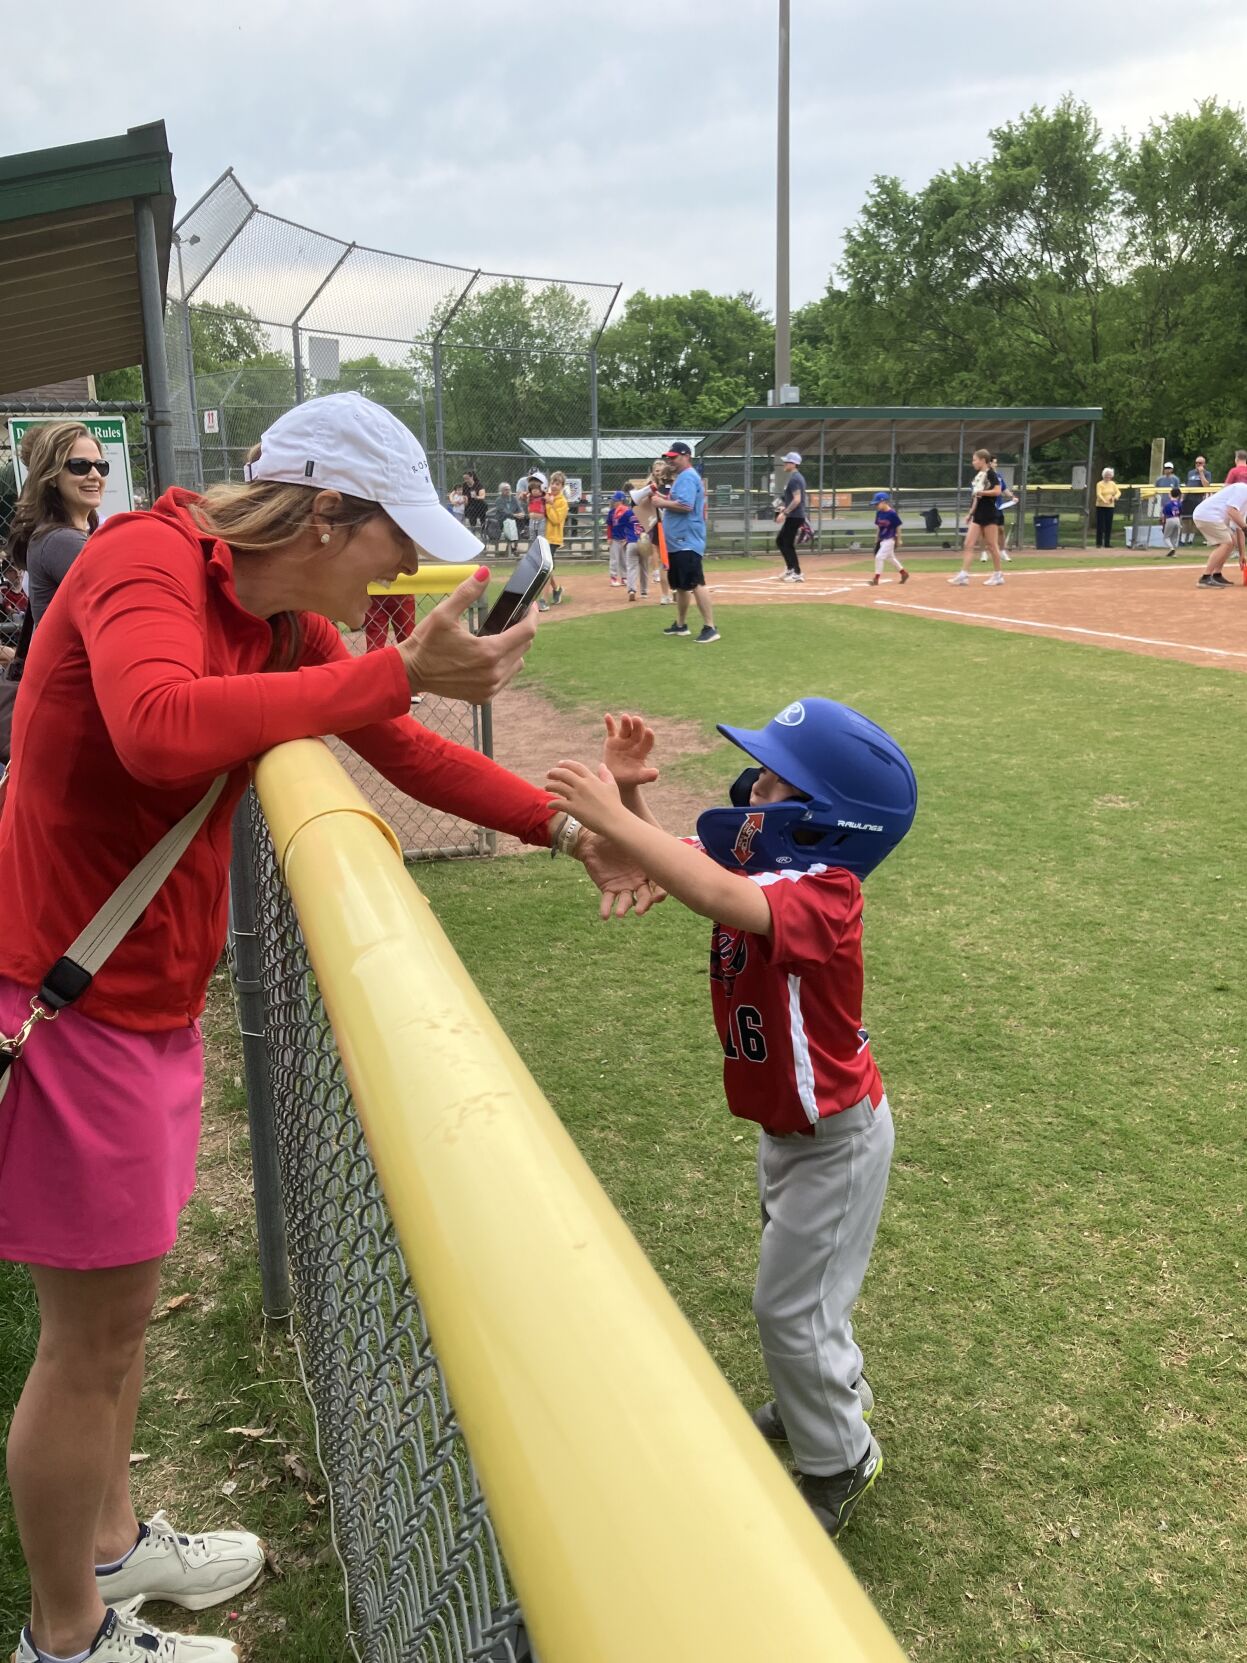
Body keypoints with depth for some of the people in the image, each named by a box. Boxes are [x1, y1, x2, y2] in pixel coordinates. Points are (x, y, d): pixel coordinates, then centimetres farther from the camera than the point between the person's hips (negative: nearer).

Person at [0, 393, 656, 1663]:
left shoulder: (292, 625, 6)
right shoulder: (145, 559, -21)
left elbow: (404, 750, 12)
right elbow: (163, 730, -41)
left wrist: (568, 830, 5)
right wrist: (397, 673, -38)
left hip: (153, 997, 9)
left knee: (123, 1301, 23)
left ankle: (108, 1542, 46)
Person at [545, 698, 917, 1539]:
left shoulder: (821, 895, -33)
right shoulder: (767, 866, -7)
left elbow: (723, 899, -52)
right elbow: (668, 856, -4)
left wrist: (613, 816, -53)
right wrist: (629, 790, -23)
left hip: (833, 1137, -9)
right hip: (790, 1121, 9)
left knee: (790, 1308, 6)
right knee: (801, 1277, 28)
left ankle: (838, 1460, 30)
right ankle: (833, 1392, 53)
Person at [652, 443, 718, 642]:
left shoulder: (688, 477, -13)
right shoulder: (682, 477, 20)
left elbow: (686, 505, -25)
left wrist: (662, 502, -16)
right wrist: (664, 498, 11)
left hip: (687, 542, -11)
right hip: (677, 541, 11)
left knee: (695, 584, -15)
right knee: (680, 585, 18)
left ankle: (710, 627, -17)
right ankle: (680, 624, 29)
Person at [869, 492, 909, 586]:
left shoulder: (892, 513, -18)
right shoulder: (879, 513, 2)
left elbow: (898, 527, -10)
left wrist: (899, 540, -6)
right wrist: (876, 539, 12)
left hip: (889, 540, -8)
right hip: (881, 539, 8)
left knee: (879, 557, -14)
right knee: (891, 557, 17)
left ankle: (876, 578, -7)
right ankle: (904, 573, 32)